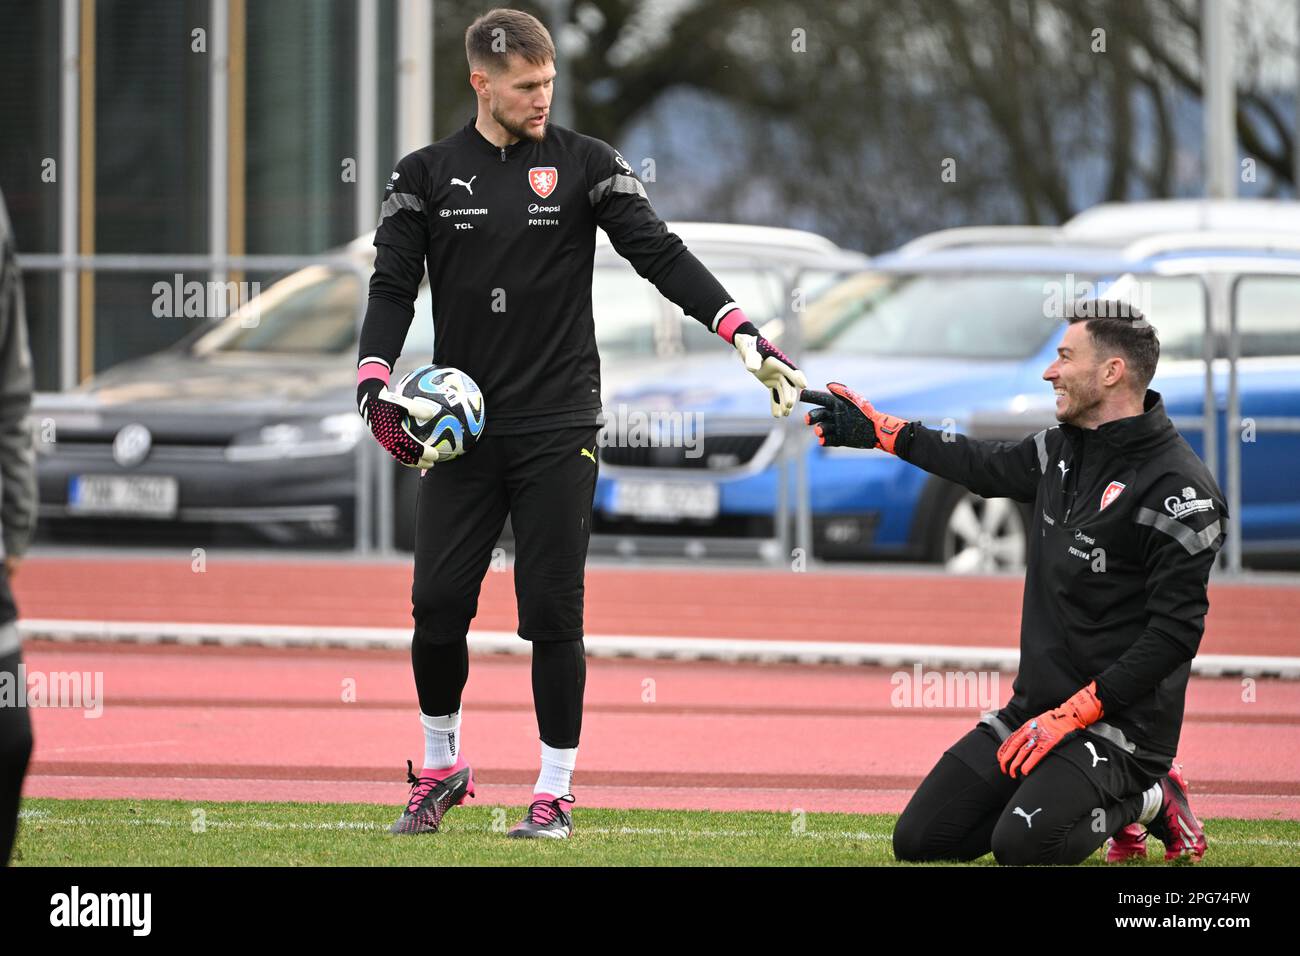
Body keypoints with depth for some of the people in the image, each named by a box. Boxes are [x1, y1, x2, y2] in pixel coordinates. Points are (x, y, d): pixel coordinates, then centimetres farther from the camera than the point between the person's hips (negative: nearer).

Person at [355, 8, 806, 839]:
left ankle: (556, 792, 8)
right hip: (461, 424, 1)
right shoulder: (427, 175, 5)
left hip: (557, 428, -1)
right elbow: (393, 285, 4)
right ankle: (442, 768, 20)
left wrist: (748, 338, -16)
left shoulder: (586, 164, 1)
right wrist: (375, 386, -13)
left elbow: (662, 255, -5)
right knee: (439, 603, -1)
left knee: (553, 613, -2)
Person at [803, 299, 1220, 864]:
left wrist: (1073, 714, -22)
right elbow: (985, 467, 28)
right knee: (918, 840, 2)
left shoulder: (1179, 489, -18)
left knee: (1024, 844, -29)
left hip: (1119, 720, -8)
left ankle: (1143, 801, 2)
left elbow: (1175, 632, -21)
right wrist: (877, 430, 31)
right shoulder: (1061, 451, 7)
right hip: (1036, 708, 8)